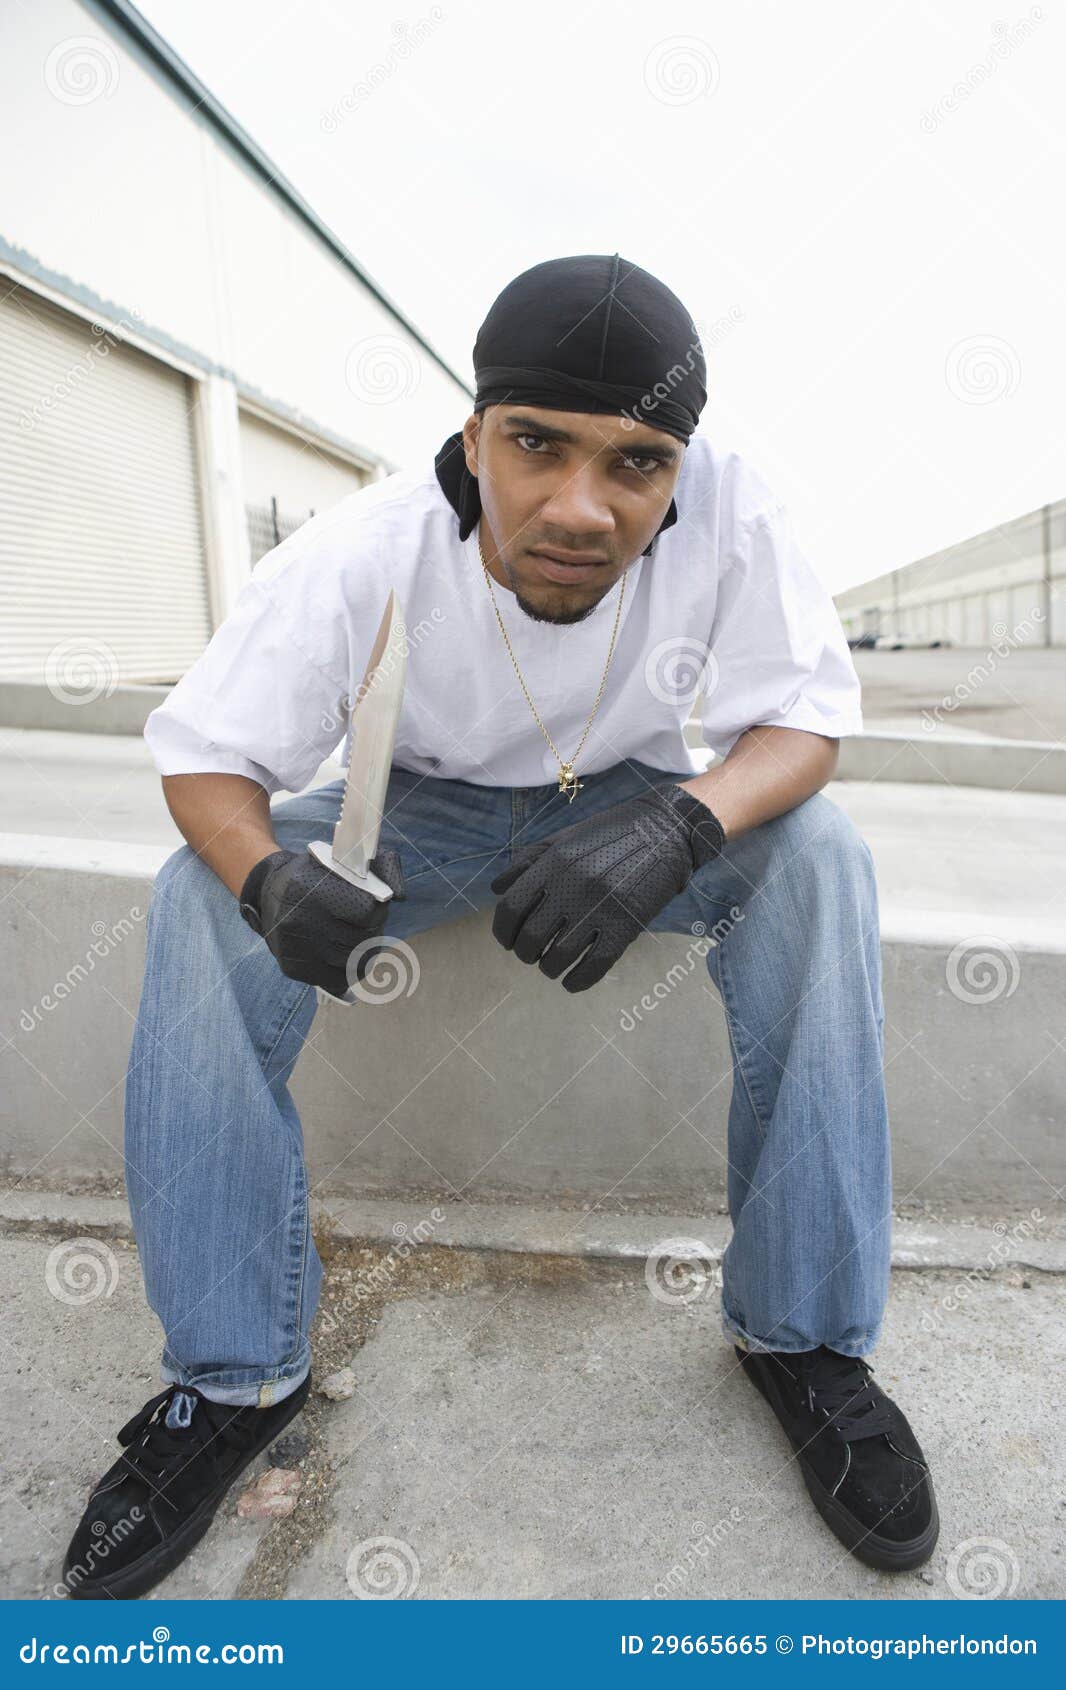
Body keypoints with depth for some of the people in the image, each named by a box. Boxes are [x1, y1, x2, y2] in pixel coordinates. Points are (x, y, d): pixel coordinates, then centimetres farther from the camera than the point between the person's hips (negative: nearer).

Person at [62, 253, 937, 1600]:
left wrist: (675, 827, -43)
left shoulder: (726, 513, -25)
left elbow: (806, 714, -21)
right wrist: (269, 879, -43)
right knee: (203, 896, -23)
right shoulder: (362, 556, -26)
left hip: (632, 796, 1)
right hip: (426, 804, 0)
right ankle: (235, 1375, -10)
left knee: (820, 858, -26)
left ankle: (800, 1333, -12)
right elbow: (204, 751, -20)